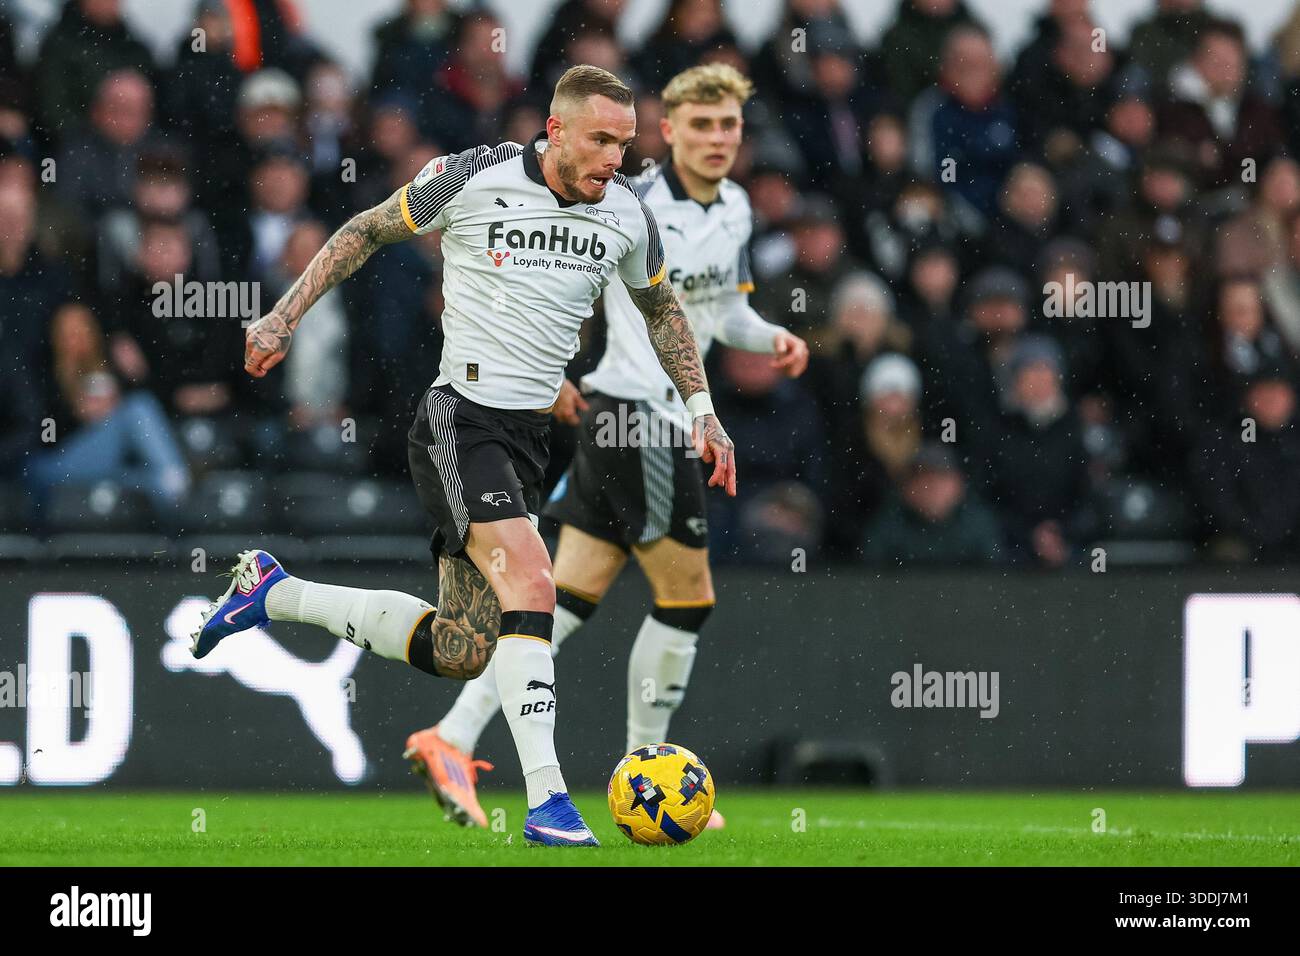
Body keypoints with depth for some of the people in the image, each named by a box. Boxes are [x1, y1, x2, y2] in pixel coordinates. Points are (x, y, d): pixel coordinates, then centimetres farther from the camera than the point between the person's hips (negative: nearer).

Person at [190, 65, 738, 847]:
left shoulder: (627, 215, 4)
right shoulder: (475, 179, -10)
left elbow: (661, 307, 23)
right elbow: (369, 231, 5)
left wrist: (701, 410, 16)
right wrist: (285, 316, 3)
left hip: (530, 433, 6)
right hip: (461, 421, -6)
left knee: (460, 653, 6)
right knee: (531, 585, -26)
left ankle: (272, 593, 26)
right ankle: (547, 802, -26)